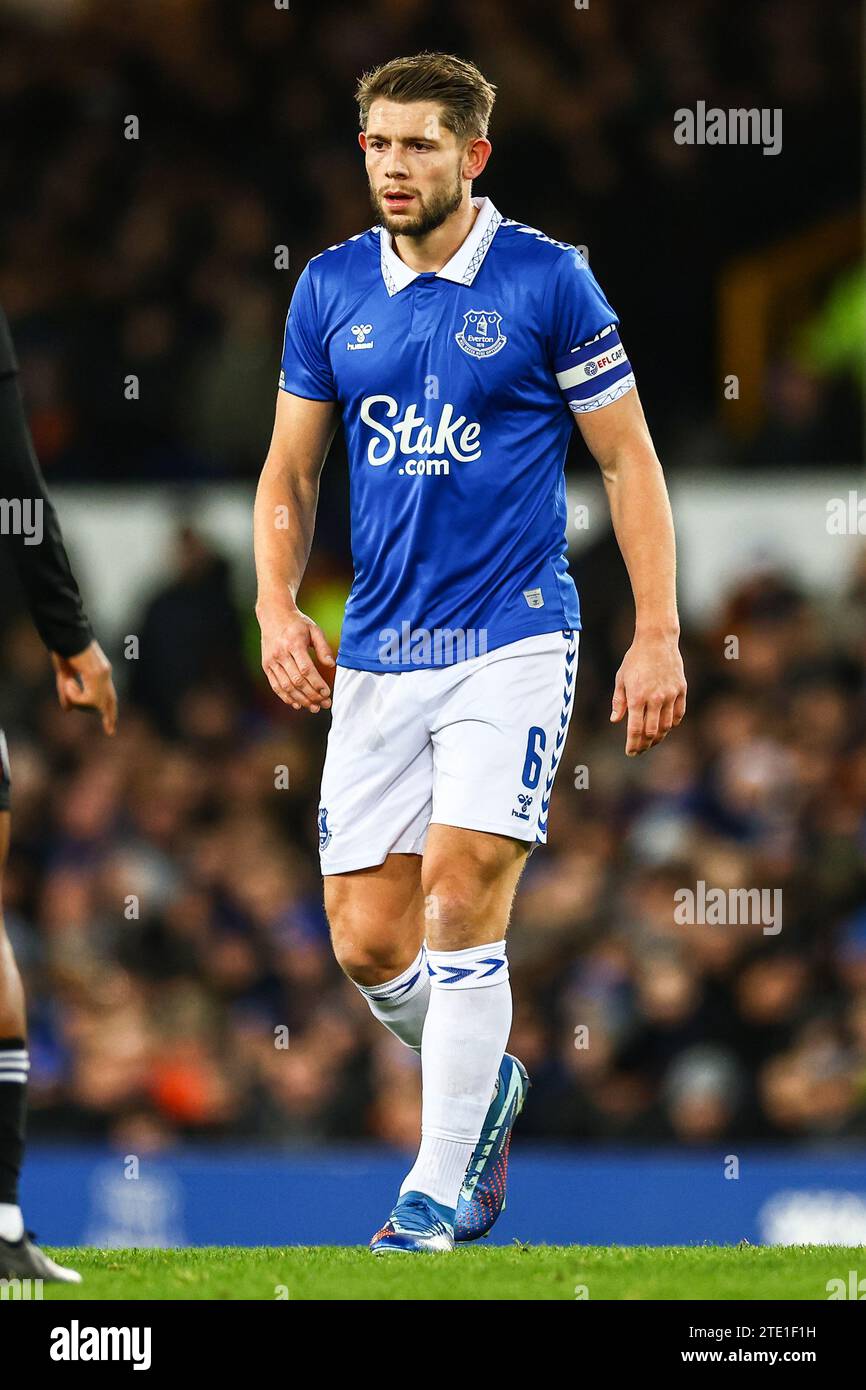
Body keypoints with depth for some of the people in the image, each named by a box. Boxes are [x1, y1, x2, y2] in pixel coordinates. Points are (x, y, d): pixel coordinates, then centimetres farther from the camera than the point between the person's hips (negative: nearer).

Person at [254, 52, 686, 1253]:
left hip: (512, 643, -4)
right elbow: (291, 470, 14)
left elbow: (630, 461, 0)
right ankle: (487, 1085, 32)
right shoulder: (330, 290, 6)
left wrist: (658, 636, -5)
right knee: (366, 940, 2)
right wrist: (277, 610, -2)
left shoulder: (546, 281, -5)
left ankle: (439, 1199, -9)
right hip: (376, 655, 4)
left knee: (461, 901, -16)